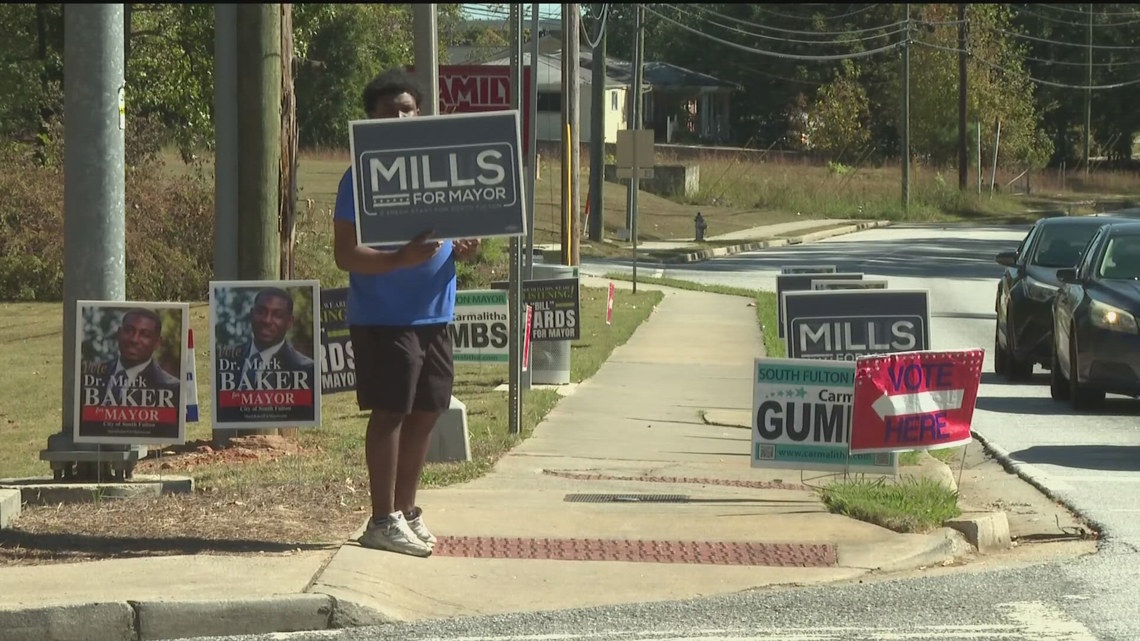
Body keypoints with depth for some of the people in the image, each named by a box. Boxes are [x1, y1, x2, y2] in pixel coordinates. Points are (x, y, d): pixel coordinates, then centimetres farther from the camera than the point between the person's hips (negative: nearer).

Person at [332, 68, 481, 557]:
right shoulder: (362, 177, -8)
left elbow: (454, 228, 21)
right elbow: (345, 254, -13)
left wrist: (465, 248, -3)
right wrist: (401, 259, -27)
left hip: (435, 315, 7)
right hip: (382, 317, -7)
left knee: (425, 414, 12)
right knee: (390, 412, -5)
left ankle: (406, 511, 23)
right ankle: (383, 521, 0)